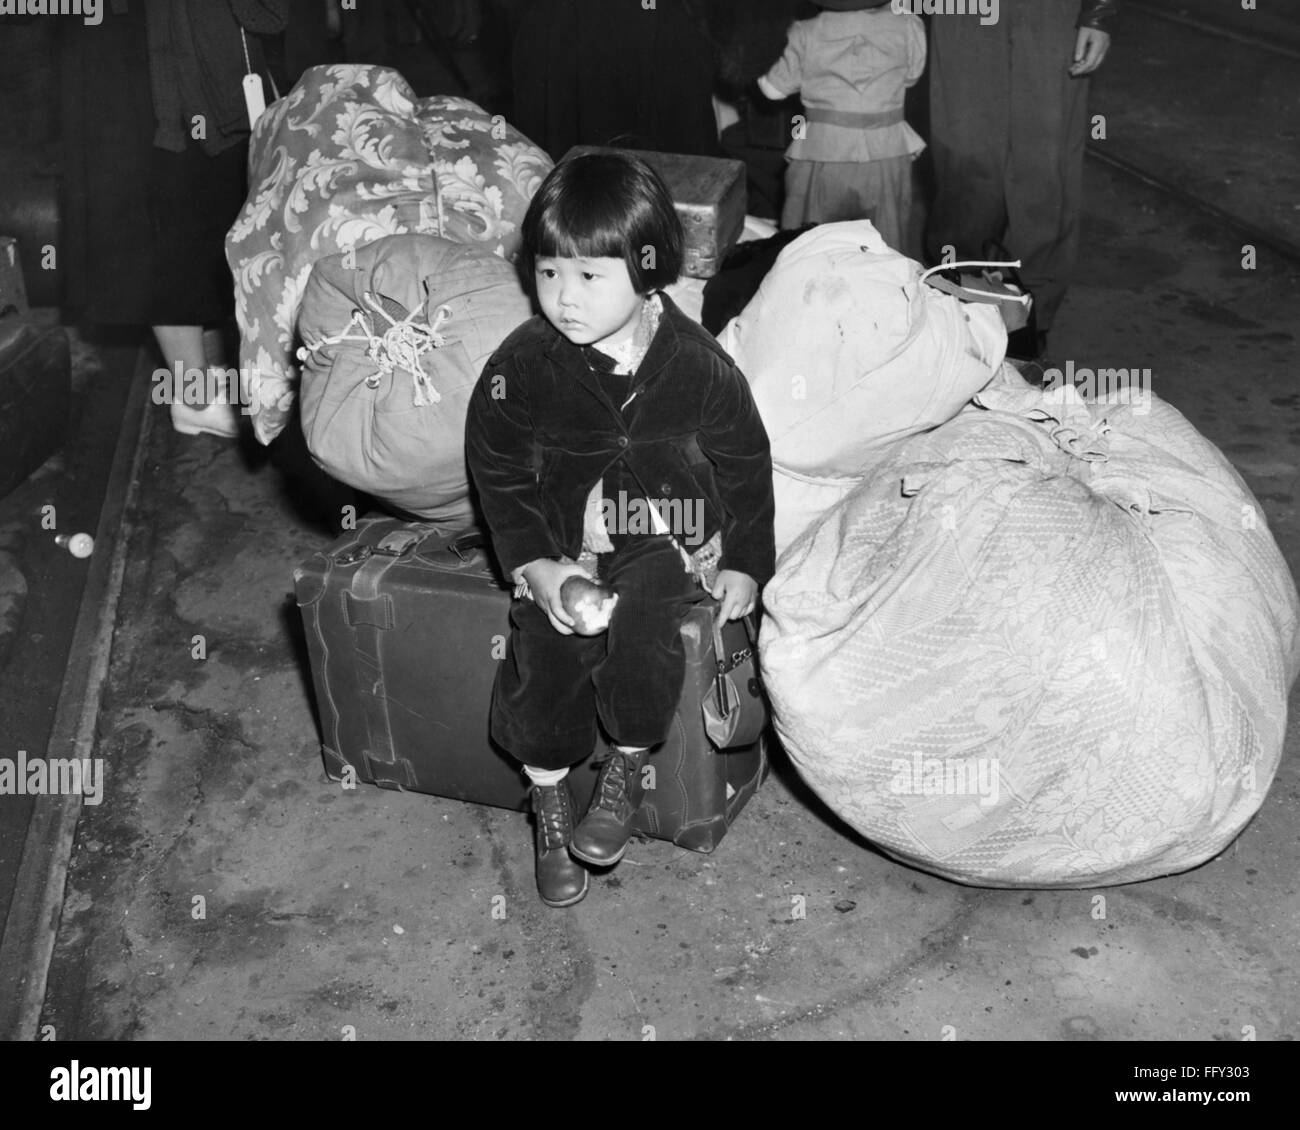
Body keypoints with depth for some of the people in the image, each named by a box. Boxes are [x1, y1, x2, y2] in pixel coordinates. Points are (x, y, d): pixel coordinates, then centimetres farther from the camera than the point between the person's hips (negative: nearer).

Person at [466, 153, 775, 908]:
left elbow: (745, 464, 3)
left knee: (640, 627, -29)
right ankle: (551, 804, 6)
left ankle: (627, 770, -2)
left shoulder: (697, 365, -10)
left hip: (669, 538, -2)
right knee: (542, 648, -18)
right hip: (564, 545, 2)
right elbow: (500, 475, 1)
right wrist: (534, 565, -10)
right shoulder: (521, 366, -8)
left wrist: (745, 563, 3)